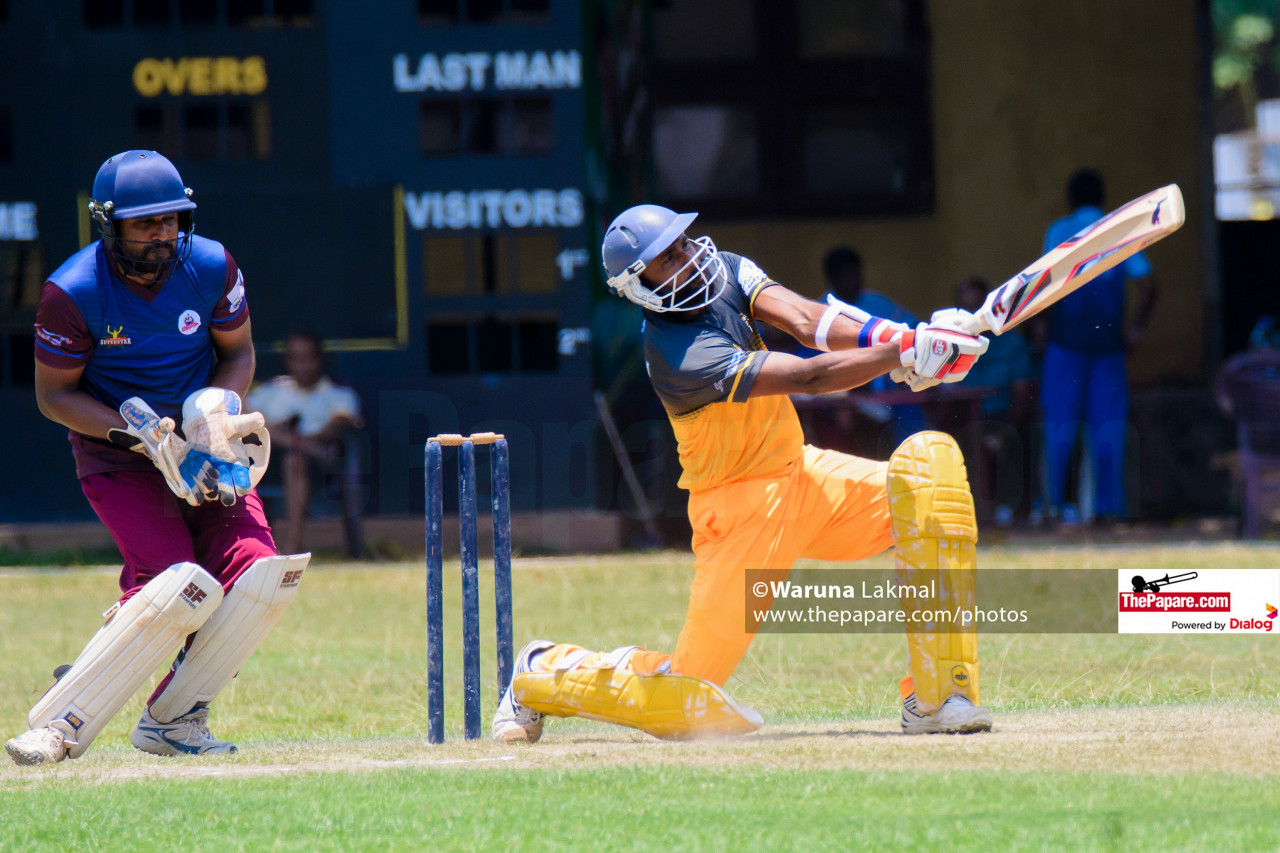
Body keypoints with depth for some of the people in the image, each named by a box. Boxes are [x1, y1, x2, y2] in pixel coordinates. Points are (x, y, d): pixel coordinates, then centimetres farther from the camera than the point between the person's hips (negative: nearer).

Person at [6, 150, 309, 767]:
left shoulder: (211, 268, -6)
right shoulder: (72, 293, -16)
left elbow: (238, 352, 9)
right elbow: (53, 394, -9)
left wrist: (218, 409, -13)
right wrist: (132, 431, -22)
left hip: (201, 453, 5)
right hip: (115, 457, -5)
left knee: (261, 573, -15)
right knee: (182, 586, -25)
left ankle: (172, 720, -1)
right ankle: (62, 724, -19)